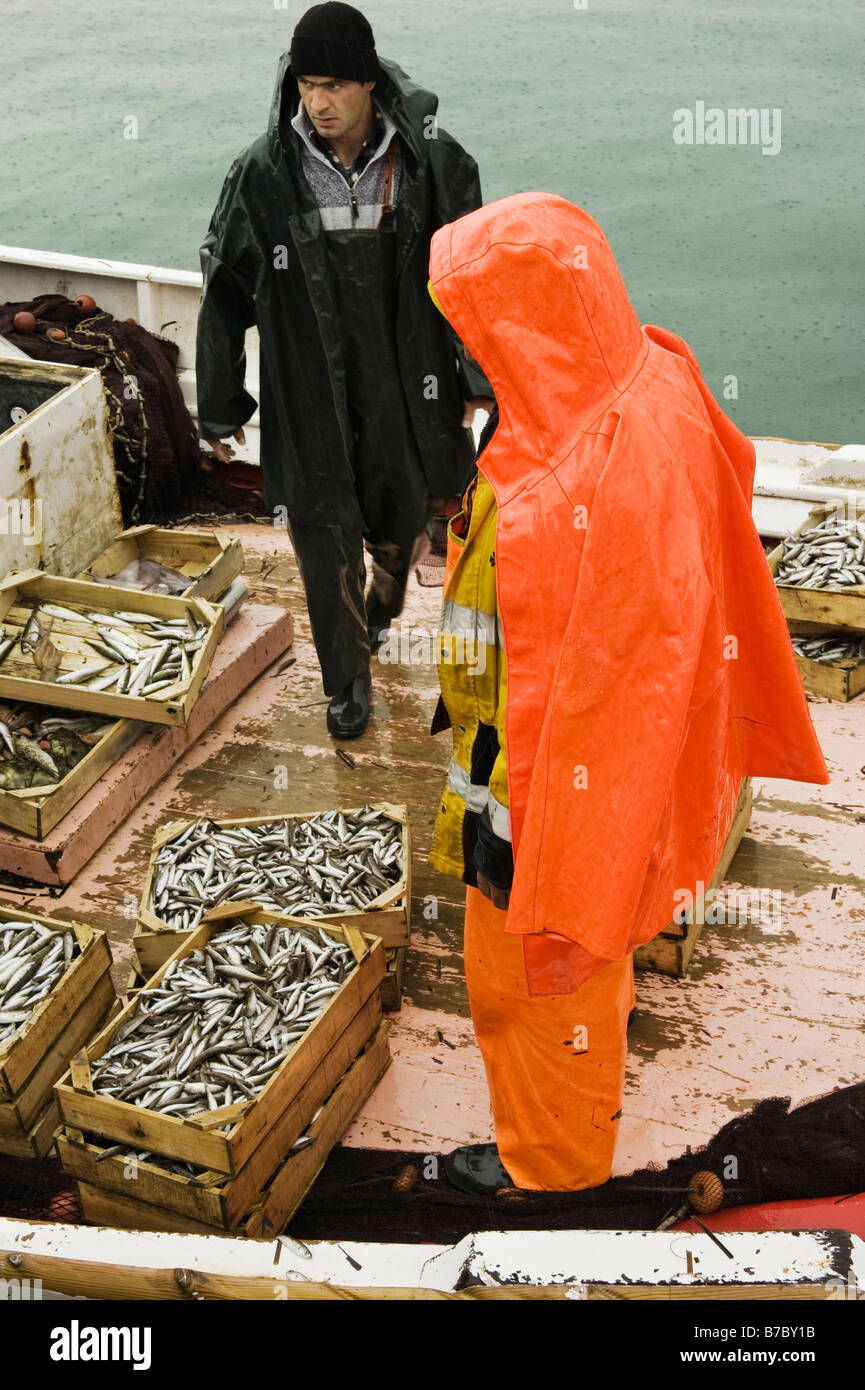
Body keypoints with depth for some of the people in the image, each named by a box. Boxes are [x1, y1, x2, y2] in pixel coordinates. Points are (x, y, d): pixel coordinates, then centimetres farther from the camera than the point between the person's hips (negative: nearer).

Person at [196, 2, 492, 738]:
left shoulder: (432, 161, -11)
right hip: (308, 398, -1)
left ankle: (383, 607, 54)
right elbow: (226, 291, -2)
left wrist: (479, 377, 6)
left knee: (402, 525, 18)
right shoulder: (264, 173, -11)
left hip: (404, 389, 1)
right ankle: (348, 678, 29)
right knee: (325, 540, 6)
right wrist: (220, 407, 3)